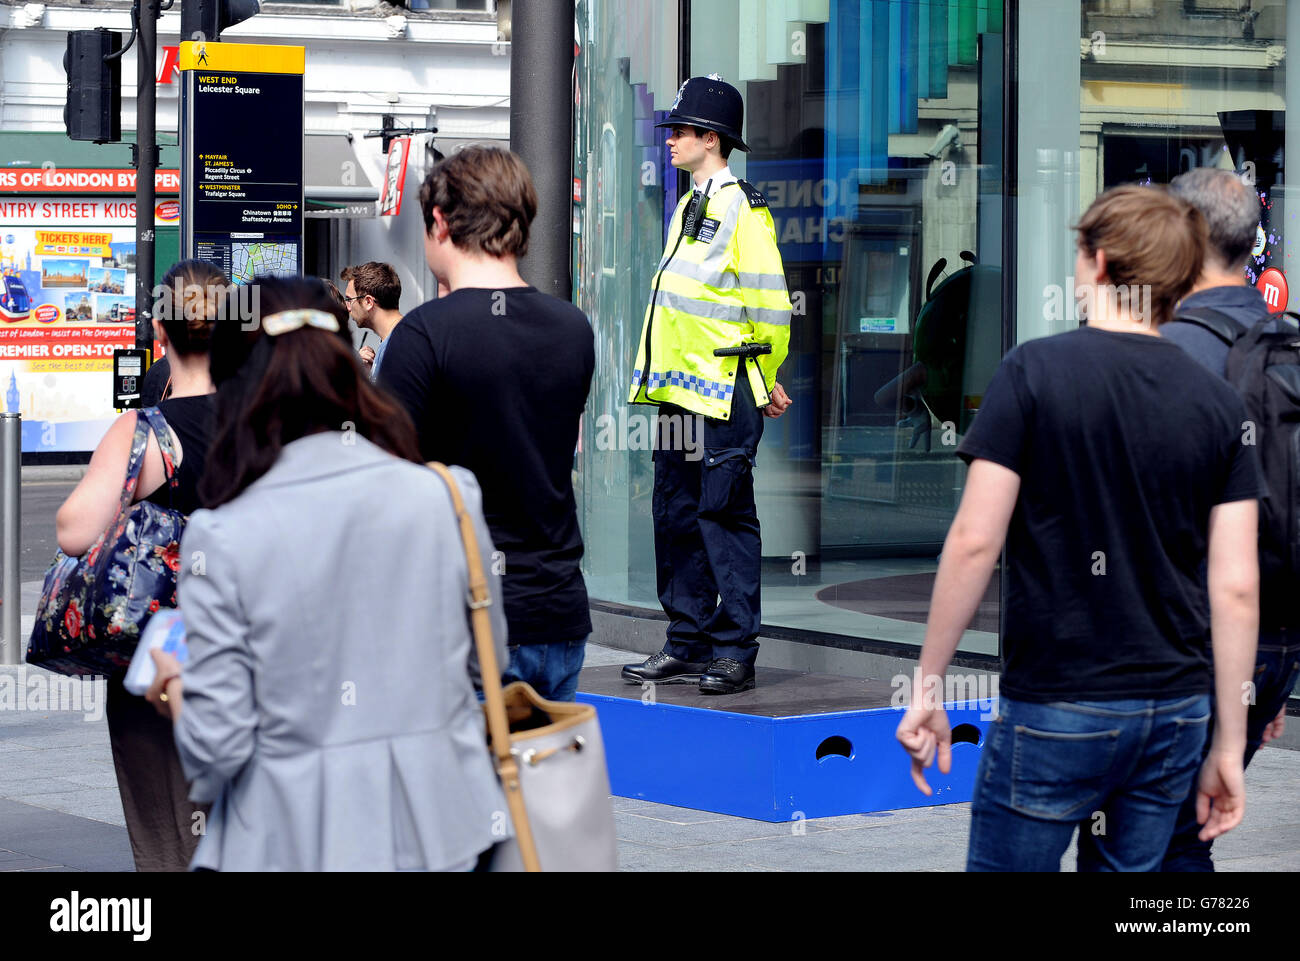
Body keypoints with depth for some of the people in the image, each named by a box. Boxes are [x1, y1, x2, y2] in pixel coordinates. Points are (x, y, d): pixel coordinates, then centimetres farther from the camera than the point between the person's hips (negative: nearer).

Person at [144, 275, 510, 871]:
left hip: (298, 841, -3)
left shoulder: (223, 538, -11)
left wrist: (173, 687, 11)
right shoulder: (446, 496, -4)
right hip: (437, 824, 3)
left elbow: (217, 745, -10)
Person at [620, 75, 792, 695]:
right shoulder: (687, 209, 17)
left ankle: (734, 651, -1)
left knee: (724, 516, -6)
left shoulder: (743, 211, -10)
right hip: (679, 389, 9)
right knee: (676, 515, 10)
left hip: (725, 394, -9)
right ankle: (686, 644, 17)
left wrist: (762, 386, -5)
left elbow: (771, 307, -11)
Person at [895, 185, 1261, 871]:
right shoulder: (1217, 401, 3)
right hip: (1176, 711, 4)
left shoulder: (1033, 370, -8)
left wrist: (928, 684, -4)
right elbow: (1237, 588, 0)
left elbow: (974, 541, -12)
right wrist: (1229, 744, 6)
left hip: (1054, 708, -4)